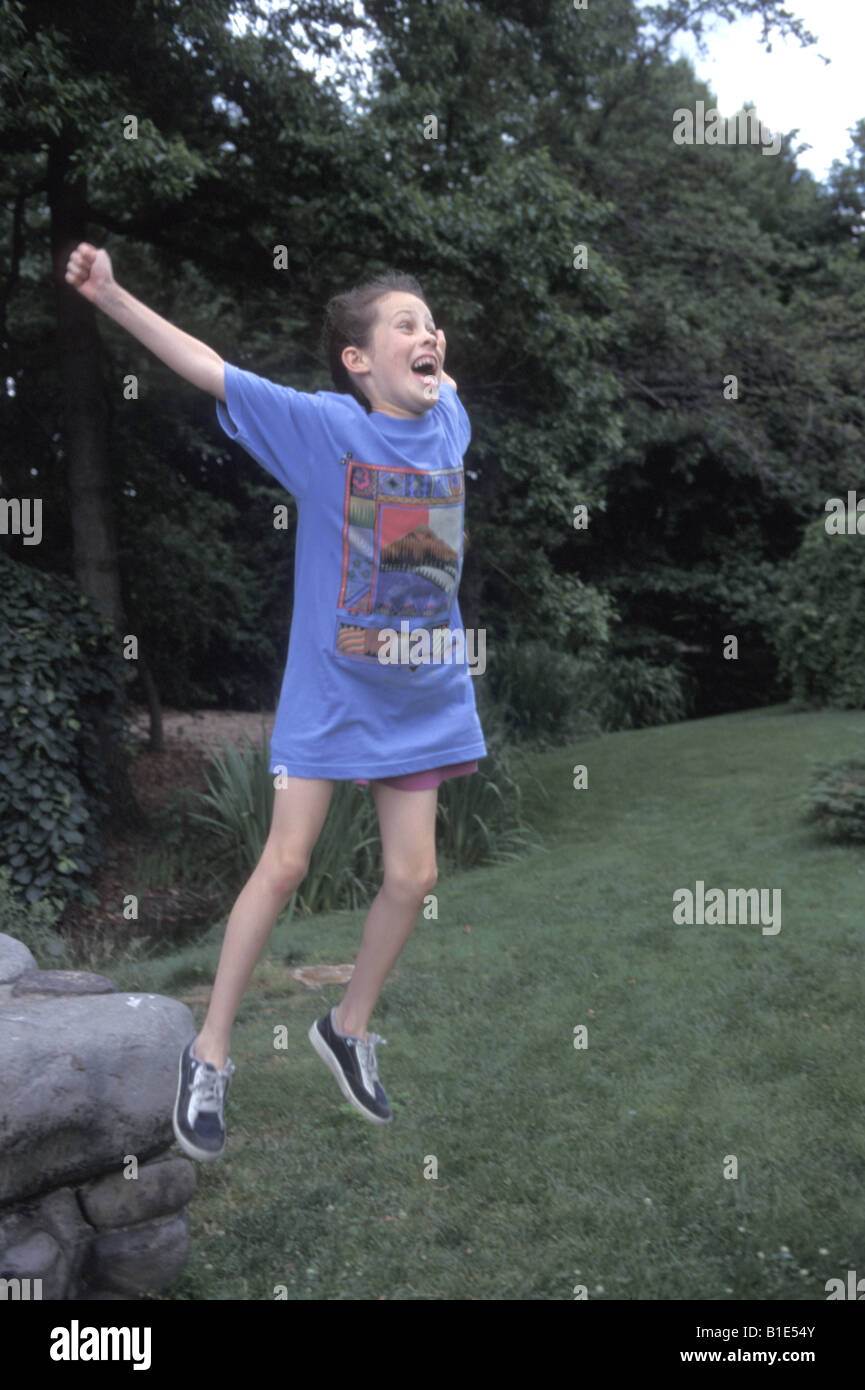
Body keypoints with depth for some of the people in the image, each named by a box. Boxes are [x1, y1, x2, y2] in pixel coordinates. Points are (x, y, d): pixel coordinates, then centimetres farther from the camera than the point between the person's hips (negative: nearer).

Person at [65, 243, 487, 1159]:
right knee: (285, 864, -2)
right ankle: (210, 1053, 15)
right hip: (329, 691, -4)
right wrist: (112, 297, -24)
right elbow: (207, 368, -18)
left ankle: (348, 1029, 30)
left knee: (412, 878, 5)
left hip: (421, 696, 5)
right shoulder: (323, 425, -11)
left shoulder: (447, 421, 3)